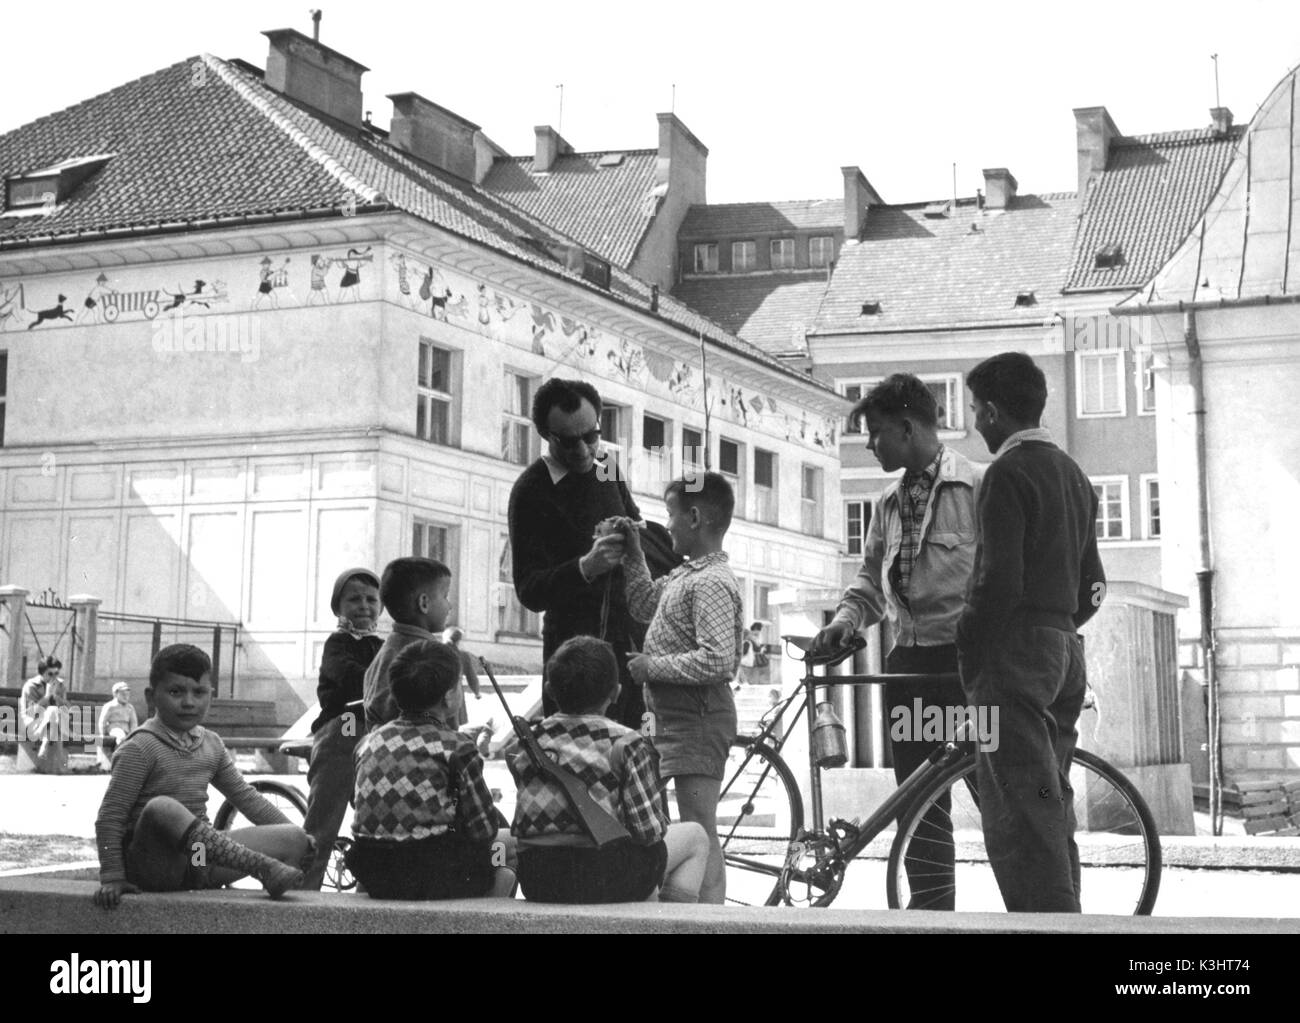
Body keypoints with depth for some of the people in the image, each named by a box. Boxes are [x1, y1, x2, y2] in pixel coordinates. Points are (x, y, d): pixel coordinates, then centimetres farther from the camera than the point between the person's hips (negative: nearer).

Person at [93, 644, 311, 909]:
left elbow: (243, 795, 21)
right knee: (162, 808, -39)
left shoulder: (211, 745, 12)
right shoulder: (140, 748, -8)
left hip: (200, 864, 6)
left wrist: (298, 836, 16)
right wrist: (112, 877, -16)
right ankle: (263, 867, -42)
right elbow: (110, 816, -9)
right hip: (152, 865, -6)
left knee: (295, 839, -6)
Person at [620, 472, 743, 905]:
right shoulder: (684, 575, 13)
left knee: (699, 835, -7)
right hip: (676, 717, 10)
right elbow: (646, 604, 32)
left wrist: (652, 666, -18)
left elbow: (717, 661, -27)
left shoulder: (711, 582, -17)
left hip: (697, 719, -10)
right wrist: (634, 555, 20)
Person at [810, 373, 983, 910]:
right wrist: (846, 619, 1)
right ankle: (931, 907, 16)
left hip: (969, 662, -6)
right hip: (910, 662, 7)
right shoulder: (889, 502, 14)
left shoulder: (978, 485, -7)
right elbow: (871, 578, 19)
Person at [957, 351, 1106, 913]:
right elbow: (1092, 584, 20)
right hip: (1066, 652, 10)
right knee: (1050, 806, 14)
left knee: (1016, 813, -10)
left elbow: (998, 580, -18)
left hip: (1016, 654, -9)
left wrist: (970, 656, -9)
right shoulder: (1073, 474, 19)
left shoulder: (1008, 473, -10)